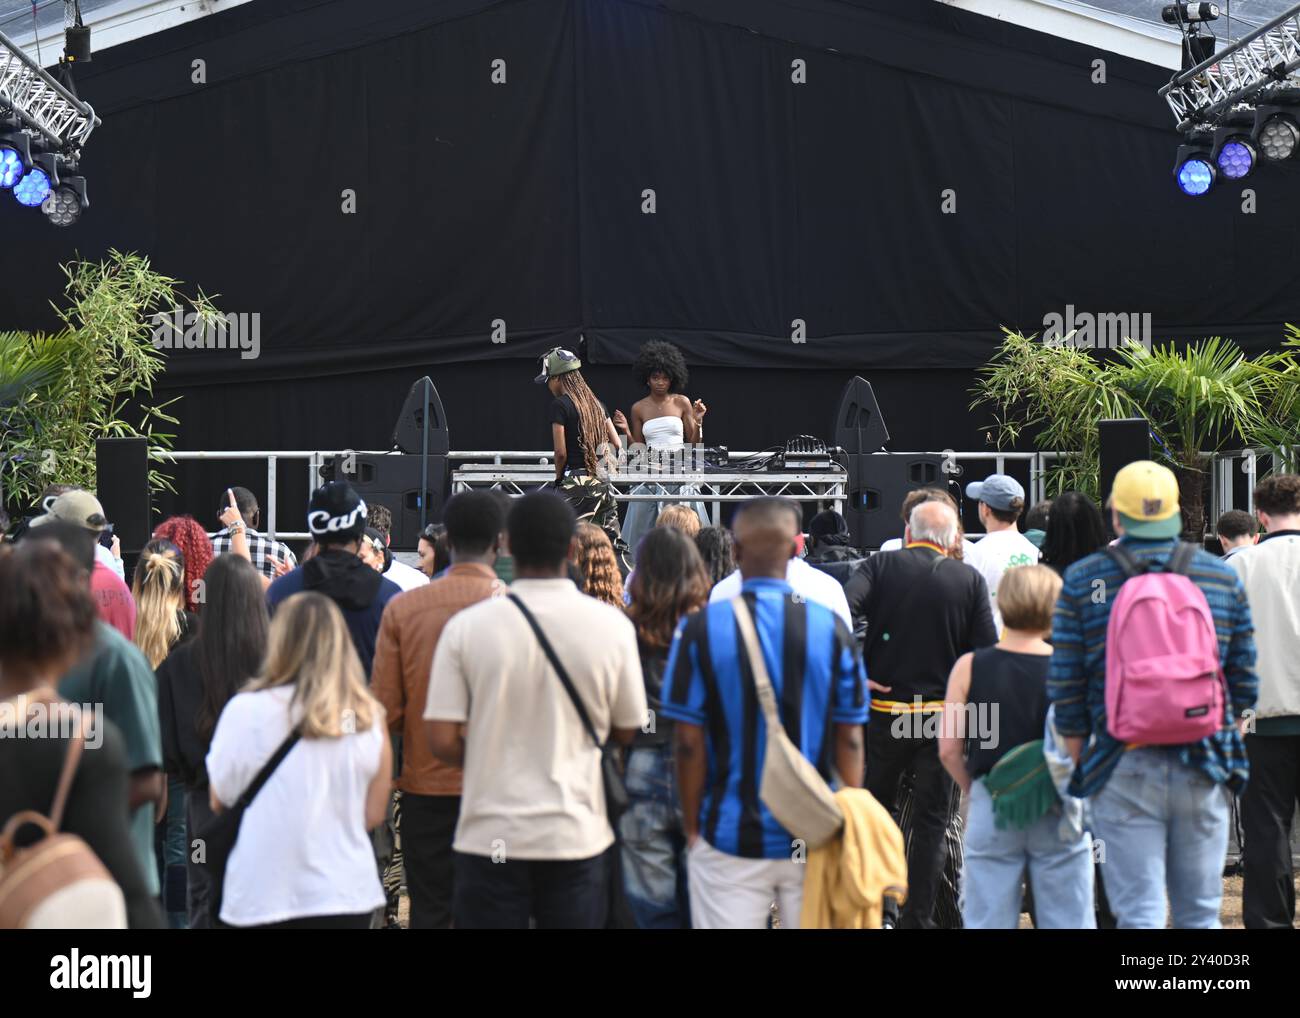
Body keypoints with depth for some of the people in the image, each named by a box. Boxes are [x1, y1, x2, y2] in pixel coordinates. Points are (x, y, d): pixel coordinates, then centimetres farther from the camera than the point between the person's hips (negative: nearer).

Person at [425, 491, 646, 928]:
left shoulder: (466, 626, -8)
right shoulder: (612, 626, -6)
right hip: (578, 835, 1)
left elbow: (442, 740, -8)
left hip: (491, 837, -1)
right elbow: (627, 731, 4)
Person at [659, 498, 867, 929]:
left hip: (730, 839, -2)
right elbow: (850, 740, -1)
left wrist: (692, 827, 4)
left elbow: (688, 742, -6)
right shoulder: (832, 629, -3)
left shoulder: (700, 629, -7)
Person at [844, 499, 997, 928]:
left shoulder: (881, 566, -1)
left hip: (884, 709, 0)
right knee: (931, 822, 9)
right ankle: (918, 917, 9)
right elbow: (987, 650, -4)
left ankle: (881, 908, 12)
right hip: (943, 716, 0)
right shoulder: (970, 579, 0)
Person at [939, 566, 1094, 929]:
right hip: (1058, 815, -1)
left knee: (988, 922, 7)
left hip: (991, 810, 1)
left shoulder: (969, 667, -6)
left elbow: (948, 750, -4)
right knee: (1067, 921, 7)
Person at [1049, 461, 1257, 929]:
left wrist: (1081, 758, 8)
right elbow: (1244, 680, 6)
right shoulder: (1222, 576, 4)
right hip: (1202, 767, 2)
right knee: (1199, 914, 11)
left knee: (1138, 914, 0)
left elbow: (1065, 685, -3)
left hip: (1124, 768, -2)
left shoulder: (1082, 580, -2)